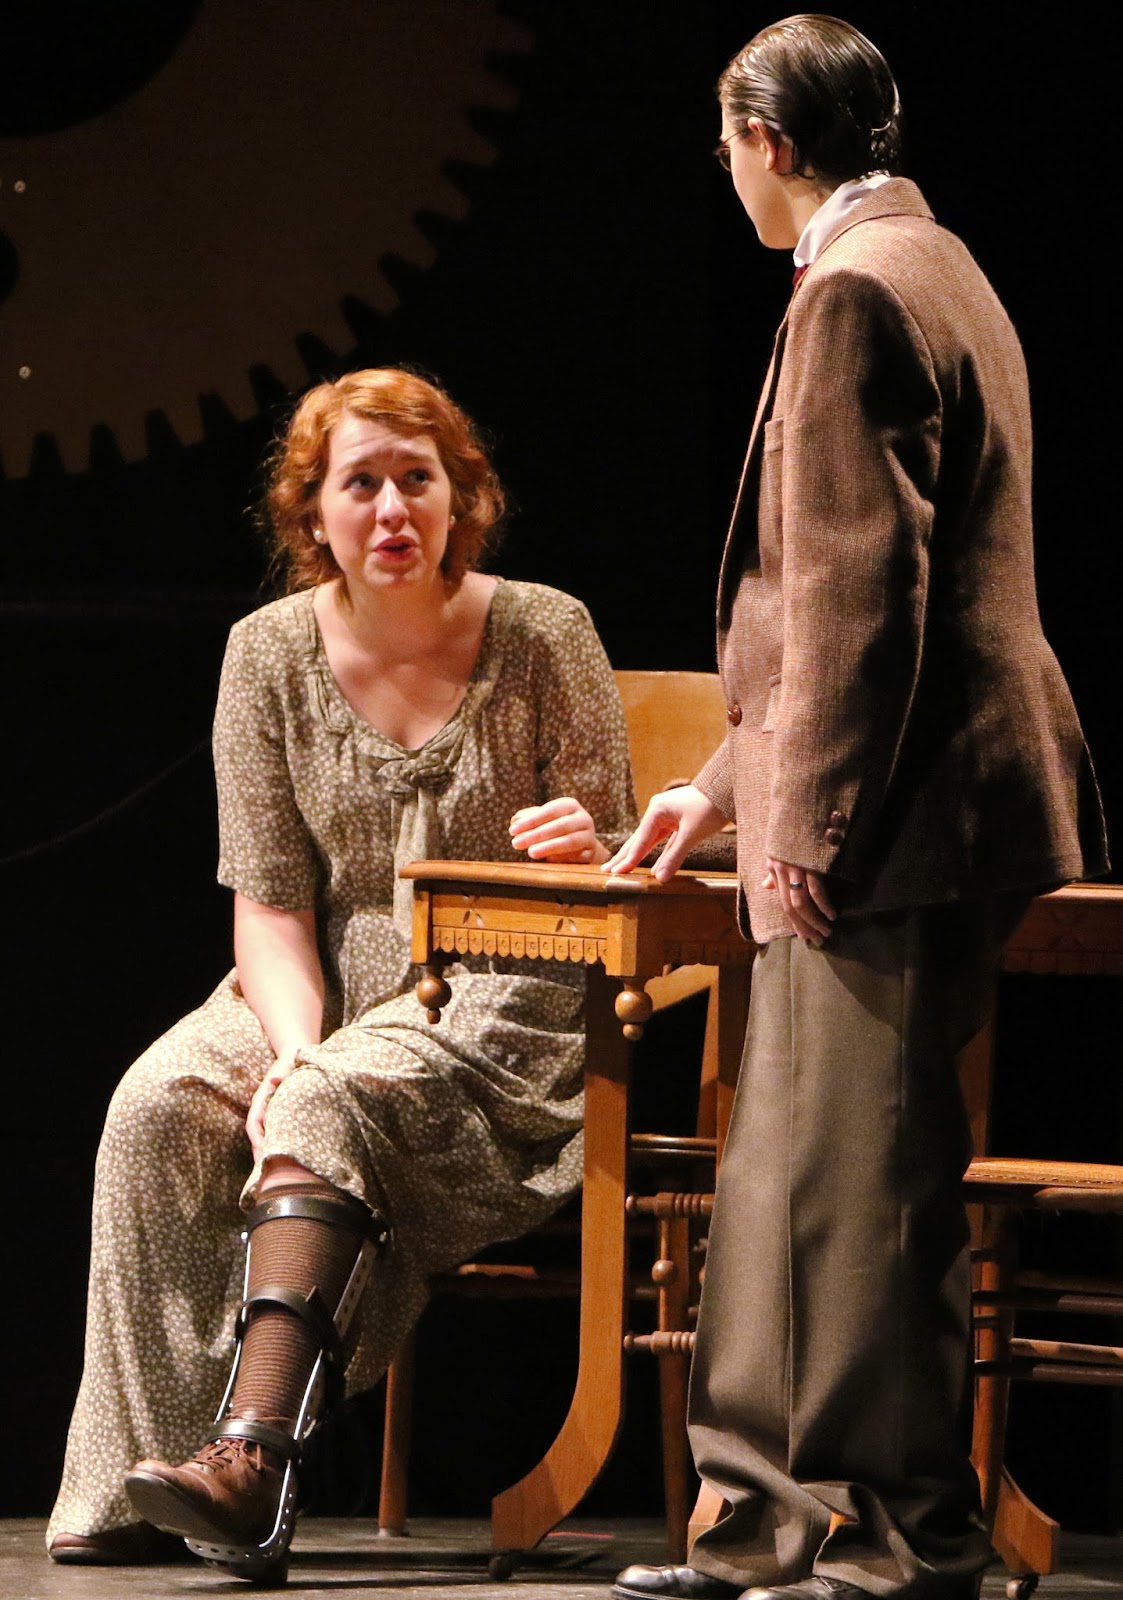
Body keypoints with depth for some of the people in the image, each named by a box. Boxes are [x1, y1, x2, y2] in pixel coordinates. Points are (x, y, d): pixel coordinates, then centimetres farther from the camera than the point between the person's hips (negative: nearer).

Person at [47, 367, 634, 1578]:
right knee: (160, 1104, -27)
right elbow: (268, 902, 1)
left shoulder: (543, 638, -3)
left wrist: (585, 852, -22)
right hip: (329, 992, 3)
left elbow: (613, 877, 2)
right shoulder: (271, 655, 3)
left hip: (503, 999, -3)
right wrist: (294, 1044, -17)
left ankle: (256, 1456, -46)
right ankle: (123, 1488, -28)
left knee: (334, 1105, -34)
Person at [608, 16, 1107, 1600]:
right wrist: (729, 784, 27)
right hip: (878, 821, 10)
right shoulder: (934, 269, 19)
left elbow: (863, 586, -20)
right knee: (785, 1175, 14)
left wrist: (813, 823, -18)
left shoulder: (855, 288, -14)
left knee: (865, 1184, -5)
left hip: (892, 831, -10)